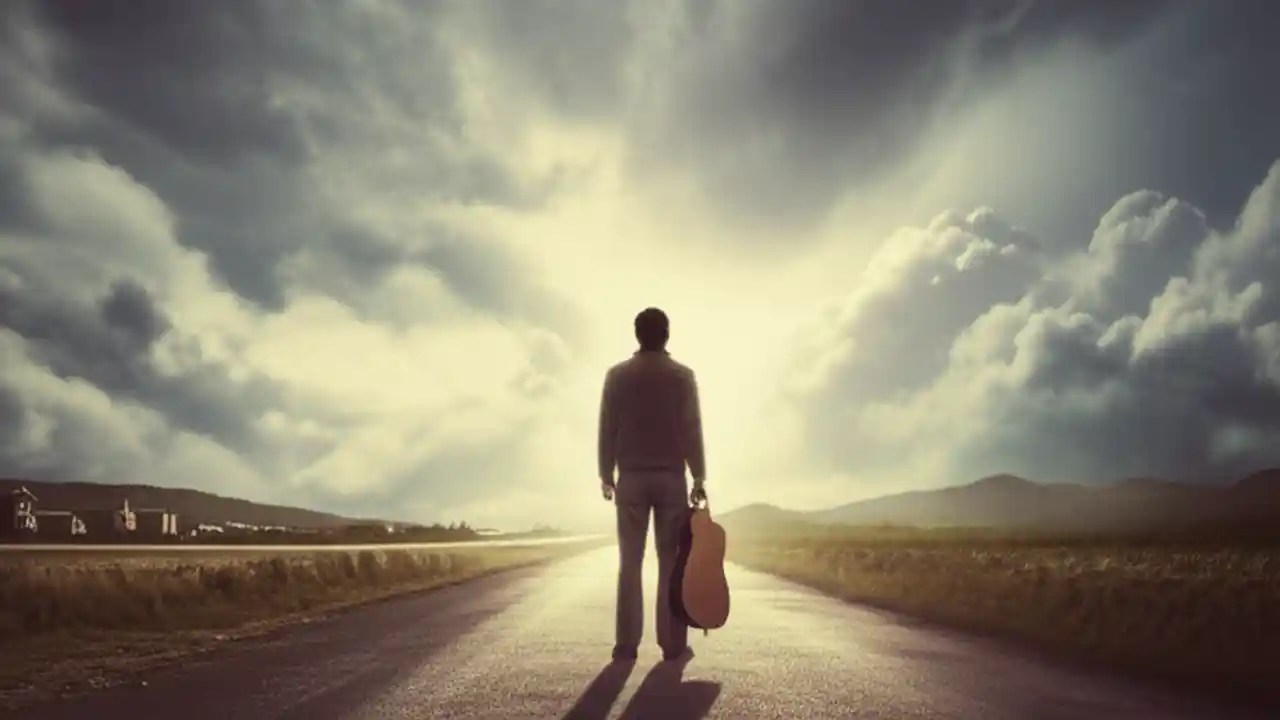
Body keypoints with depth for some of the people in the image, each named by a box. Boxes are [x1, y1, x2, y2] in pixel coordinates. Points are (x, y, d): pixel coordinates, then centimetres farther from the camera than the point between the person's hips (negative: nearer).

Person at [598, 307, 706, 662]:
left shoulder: (617, 375, 2)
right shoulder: (683, 376, 0)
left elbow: (607, 430, 2)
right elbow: (692, 431, -2)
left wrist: (606, 476, 9)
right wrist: (699, 478, 3)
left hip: (631, 477, 1)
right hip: (672, 477, -1)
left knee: (630, 562, 4)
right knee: (672, 561, 2)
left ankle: (626, 643, 2)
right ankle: (672, 643, 2)